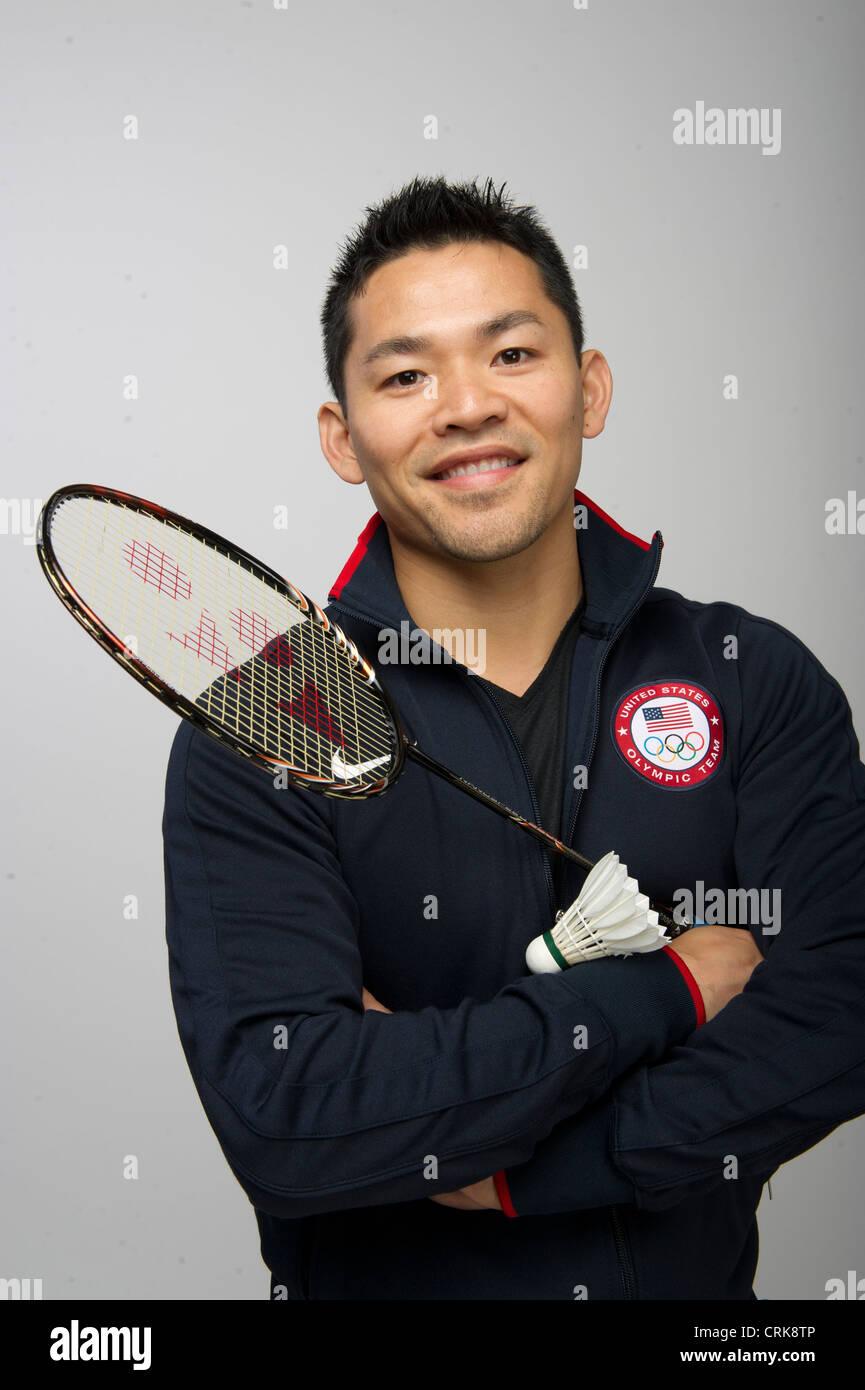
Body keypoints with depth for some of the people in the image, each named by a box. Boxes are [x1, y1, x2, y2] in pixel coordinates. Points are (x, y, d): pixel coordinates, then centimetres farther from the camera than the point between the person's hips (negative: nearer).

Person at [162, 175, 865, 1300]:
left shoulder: (761, 682, -10)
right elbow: (278, 1120, -27)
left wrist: (504, 1167, -24)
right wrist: (664, 991, -24)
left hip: (693, 1282, 2)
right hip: (378, 1285, -1)